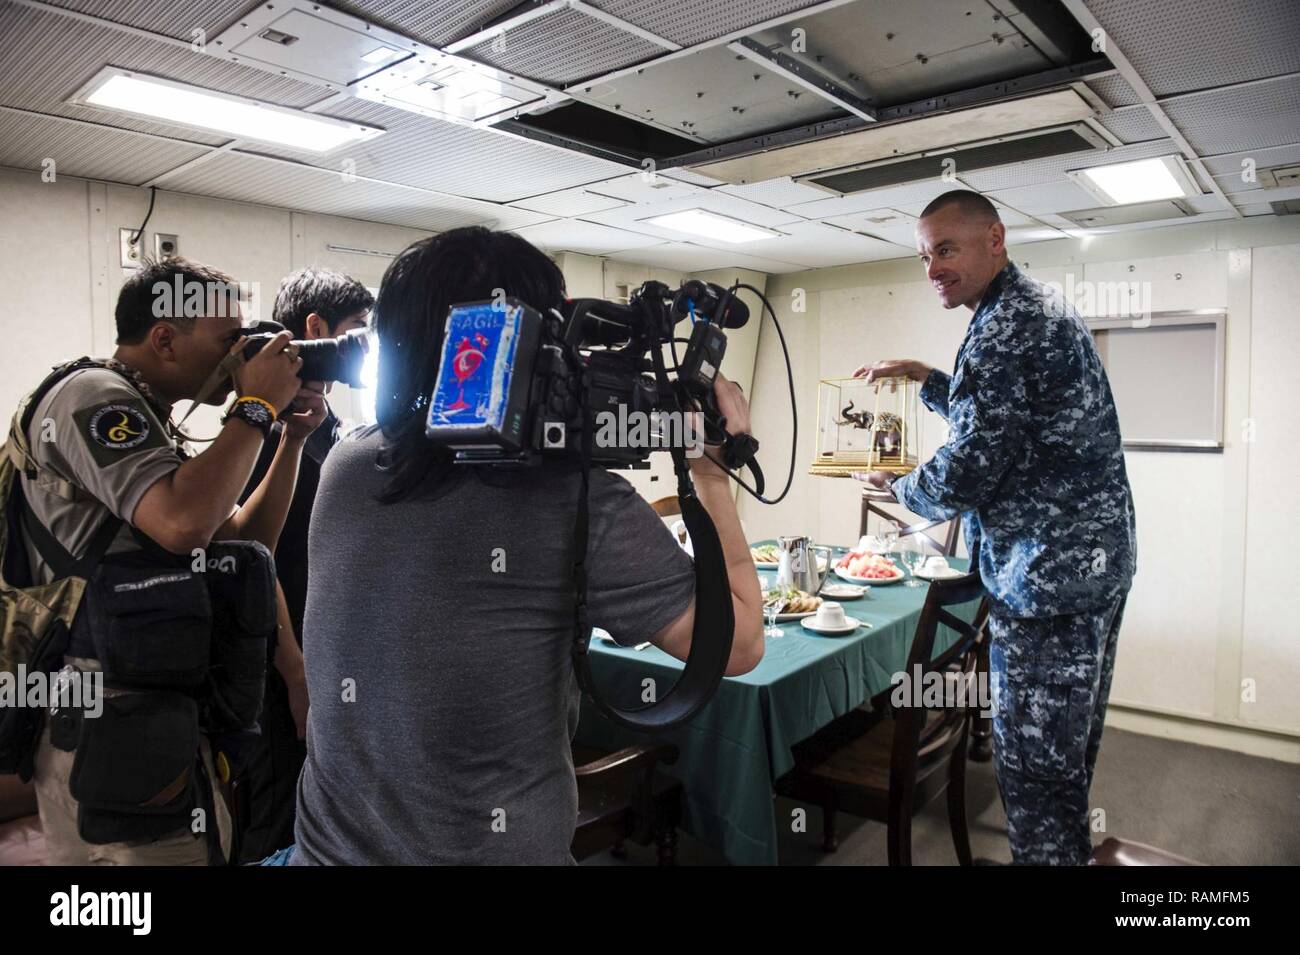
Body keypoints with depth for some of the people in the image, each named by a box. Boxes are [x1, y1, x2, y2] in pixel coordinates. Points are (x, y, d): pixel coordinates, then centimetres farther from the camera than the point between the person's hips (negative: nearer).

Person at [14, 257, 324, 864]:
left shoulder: (144, 419, 15)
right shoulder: (93, 397, -13)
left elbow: (243, 542, 13)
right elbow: (183, 523, -31)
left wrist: (293, 437, 4)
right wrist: (258, 407, -18)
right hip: (116, 723, -10)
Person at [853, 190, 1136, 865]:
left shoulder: (1005, 325, -18)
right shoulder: (1039, 307, 15)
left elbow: (964, 476, -21)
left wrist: (894, 486, -2)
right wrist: (926, 378, 21)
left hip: (1048, 575, -11)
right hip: (1095, 563, 11)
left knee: (1033, 763, 1)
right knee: (1067, 754, 23)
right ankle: (1069, 850, 38)